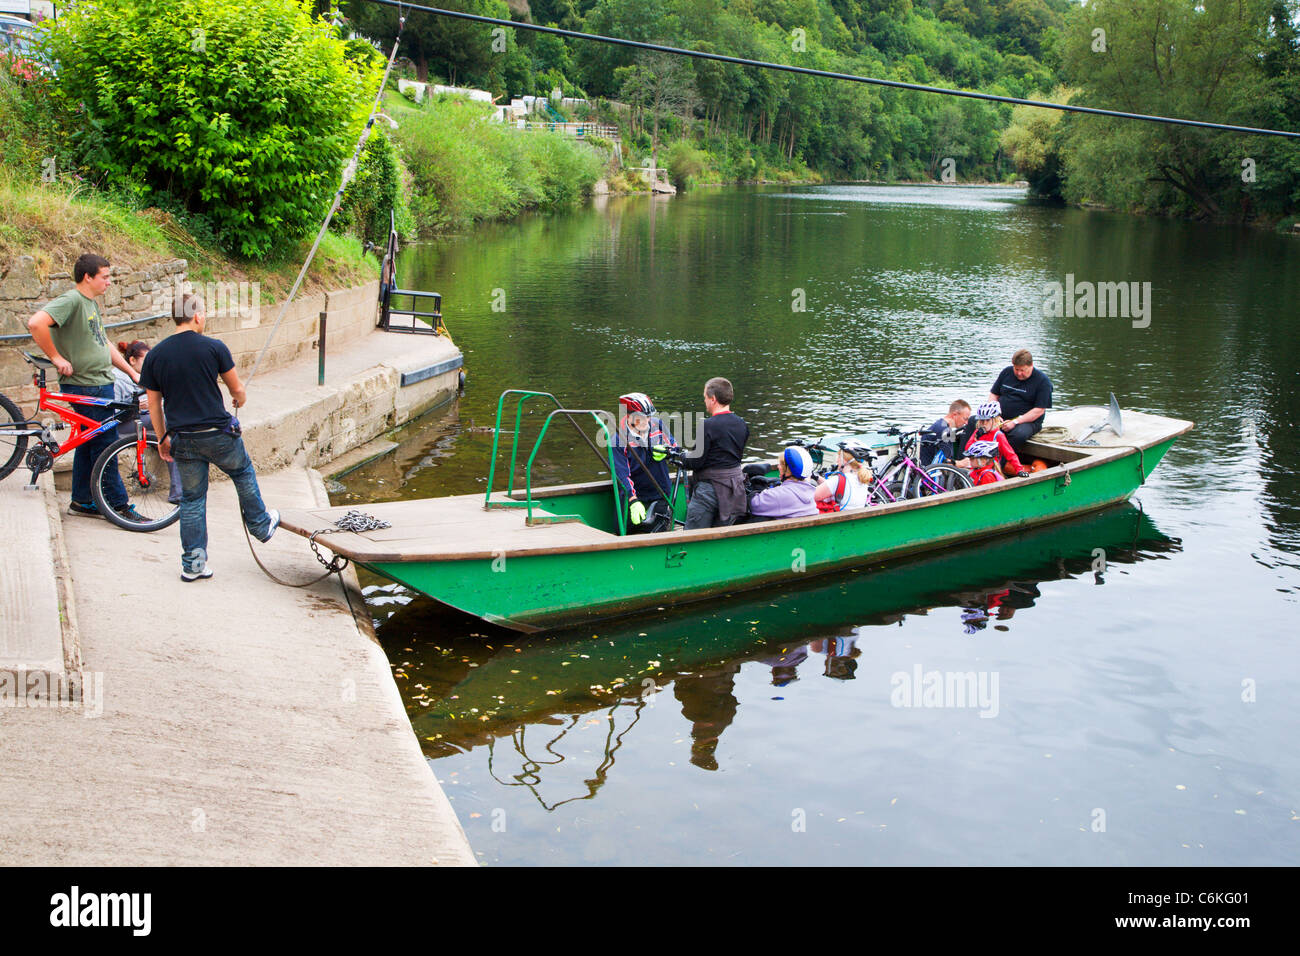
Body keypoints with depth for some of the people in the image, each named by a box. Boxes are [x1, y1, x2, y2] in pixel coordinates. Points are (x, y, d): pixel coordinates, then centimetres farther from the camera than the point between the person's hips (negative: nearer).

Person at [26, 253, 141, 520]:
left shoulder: (91, 304, 16)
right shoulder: (71, 300, -15)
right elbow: (36, 324, -29)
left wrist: (132, 372, 20)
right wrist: (57, 358, -21)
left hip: (101, 383, 10)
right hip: (86, 387, -10)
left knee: (90, 443, 15)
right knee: (105, 446, -4)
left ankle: (82, 501, 23)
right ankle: (118, 505, 2)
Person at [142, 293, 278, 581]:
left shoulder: (155, 355, 1)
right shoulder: (214, 347, -8)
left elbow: (154, 404, 6)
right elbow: (237, 388, 1)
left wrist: (163, 438, 18)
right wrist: (239, 400, 25)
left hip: (182, 439, 3)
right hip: (218, 433, -3)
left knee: (191, 498, 11)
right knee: (243, 473, 25)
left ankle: (193, 563, 13)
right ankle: (261, 525, 41)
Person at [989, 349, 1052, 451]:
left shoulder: (1043, 381, -4)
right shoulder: (1007, 372, 12)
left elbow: (1039, 410, -10)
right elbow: (994, 394, 17)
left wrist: (1015, 422, -18)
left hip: (1028, 421, -4)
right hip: (1001, 418, 4)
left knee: (1019, 435, -41)